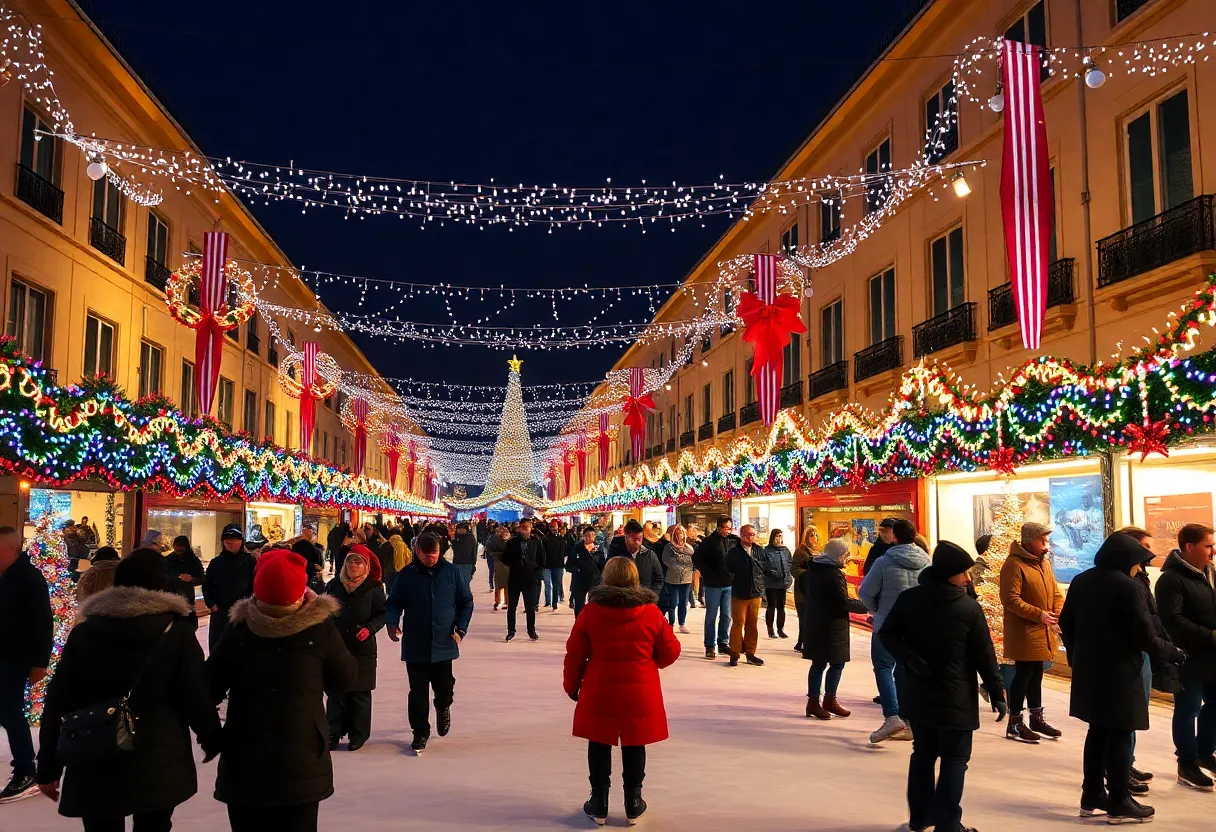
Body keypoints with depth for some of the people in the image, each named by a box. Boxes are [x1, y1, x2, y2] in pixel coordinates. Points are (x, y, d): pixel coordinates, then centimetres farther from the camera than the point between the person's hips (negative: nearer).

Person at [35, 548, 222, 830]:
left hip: (95, 766, 1)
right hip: (159, 767, -1)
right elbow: (196, 696, -7)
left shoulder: (84, 631, 1)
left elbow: (57, 703, 1)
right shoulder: (177, 630, -6)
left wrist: (48, 767, 9)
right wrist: (212, 740, 9)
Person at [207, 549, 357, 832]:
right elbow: (346, 680, 0)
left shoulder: (239, 626, -7)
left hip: (244, 763, 1)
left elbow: (212, 687, 0)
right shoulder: (320, 626, -11)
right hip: (302, 764, -1)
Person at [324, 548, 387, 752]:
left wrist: (370, 629, -19)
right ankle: (334, 732, 17)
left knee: (360, 693, 4)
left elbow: (382, 614, -2)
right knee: (335, 691, 6)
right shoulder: (333, 585, 6)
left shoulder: (374, 588, -3)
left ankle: (358, 734, 15)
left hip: (362, 649, -2)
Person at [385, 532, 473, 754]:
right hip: (415, 645, 0)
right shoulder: (407, 574, -3)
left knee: (444, 686, 9)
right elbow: (394, 602, 4)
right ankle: (420, 732, 22)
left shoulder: (451, 572, -3)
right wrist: (392, 622, -15)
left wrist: (461, 628, -4)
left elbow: (466, 601, 5)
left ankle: (443, 707, 44)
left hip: (443, 644, 0)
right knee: (418, 692, 5)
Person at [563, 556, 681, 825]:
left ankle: (599, 804, 21)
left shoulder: (590, 610, -8)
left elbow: (574, 654, -3)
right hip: (640, 692, 0)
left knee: (599, 745, 14)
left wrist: (571, 685, 12)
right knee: (634, 746, 15)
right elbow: (671, 652, 1)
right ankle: (633, 804, 23)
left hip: (599, 692, 0)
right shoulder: (651, 612, -7)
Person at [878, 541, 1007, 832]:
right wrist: (998, 694, 1)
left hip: (918, 695, 4)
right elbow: (985, 656, -7)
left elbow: (887, 633, -5)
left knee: (923, 753, 17)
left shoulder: (909, 598, -3)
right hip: (956, 699, -4)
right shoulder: (970, 608, -13)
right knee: (954, 759, 5)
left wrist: (908, 658, -10)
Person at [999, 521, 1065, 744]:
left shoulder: (1044, 563, 12)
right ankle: (1015, 723, 6)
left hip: (1042, 633, 8)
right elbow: (1010, 599, -21)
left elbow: (1056, 593, 16)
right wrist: (1039, 615, -22)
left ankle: (1037, 719, 29)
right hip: (1023, 631, -8)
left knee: (1035, 675, 17)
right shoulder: (1014, 564, -16)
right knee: (1023, 675, -3)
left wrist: (1058, 613, -4)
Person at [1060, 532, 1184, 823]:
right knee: (1120, 736, 2)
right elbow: (1145, 637, -16)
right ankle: (1119, 802, 10)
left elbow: (1066, 623, 12)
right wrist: (1174, 653, 1)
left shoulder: (1080, 582, 7)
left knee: (1097, 731, 17)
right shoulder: (1128, 587, -16)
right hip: (1119, 673, -7)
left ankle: (1092, 796, 22)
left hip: (1088, 671, 7)